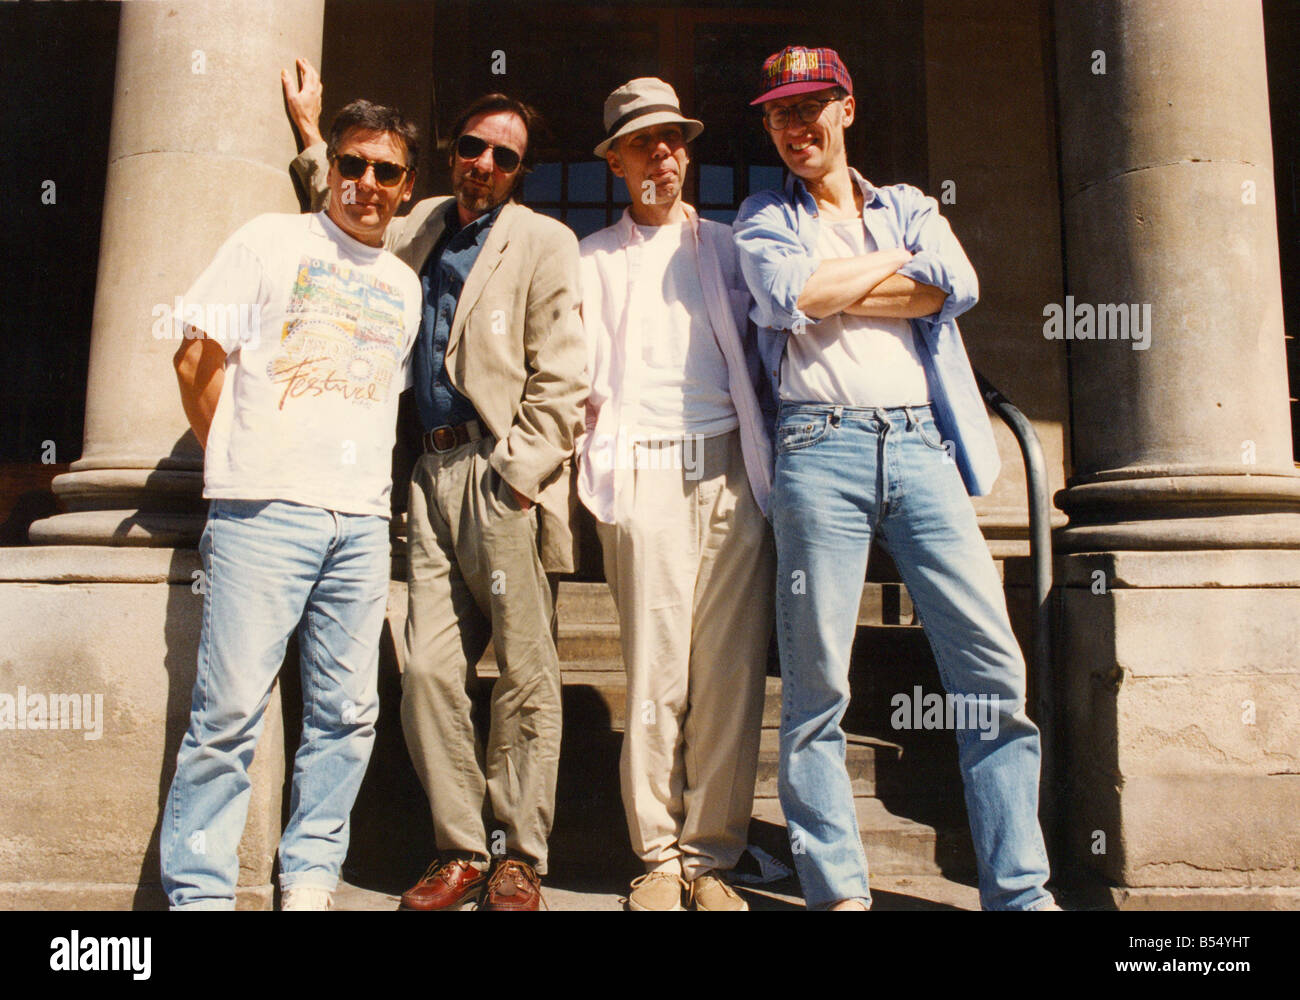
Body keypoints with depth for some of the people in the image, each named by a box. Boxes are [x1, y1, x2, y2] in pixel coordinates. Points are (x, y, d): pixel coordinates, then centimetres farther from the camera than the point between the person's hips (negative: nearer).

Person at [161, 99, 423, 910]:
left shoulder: (405, 285, 20)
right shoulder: (272, 240, 7)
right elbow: (199, 358, 4)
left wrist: (367, 477, 16)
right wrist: (238, 459, 7)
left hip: (363, 520, 5)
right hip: (265, 510, -4)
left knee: (348, 713, 5)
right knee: (232, 708, -5)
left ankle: (309, 879, 18)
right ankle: (199, 890, 7)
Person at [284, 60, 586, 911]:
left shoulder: (543, 242, 3)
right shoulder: (421, 228, 18)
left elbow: (561, 379, -4)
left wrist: (519, 473, -11)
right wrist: (312, 138, 31)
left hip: (505, 474, -5)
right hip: (434, 471, 5)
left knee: (526, 677, -1)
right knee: (428, 670, 2)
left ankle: (519, 857, 11)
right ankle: (460, 850, 14)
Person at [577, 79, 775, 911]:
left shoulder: (726, 245, 21)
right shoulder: (593, 258, 18)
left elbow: (757, 350, 17)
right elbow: (580, 375, 11)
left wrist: (761, 448, 5)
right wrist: (601, 446, -3)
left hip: (732, 468, 2)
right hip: (645, 472, -1)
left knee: (730, 671, -2)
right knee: (655, 673, -4)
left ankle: (712, 855, 7)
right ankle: (659, 856, 7)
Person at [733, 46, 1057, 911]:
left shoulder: (909, 207, 23)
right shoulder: (765, 218, 18)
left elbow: (959, 286, 1)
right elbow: (787, 293, -5)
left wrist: (833, 292, 1)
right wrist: (894, 264, 5)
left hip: (923, 444, 2)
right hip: (822, 448, -2)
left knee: (994, 668, -4)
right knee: (817, 682, -3)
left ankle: (1020, 889, 5)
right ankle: (837, 888, 7)